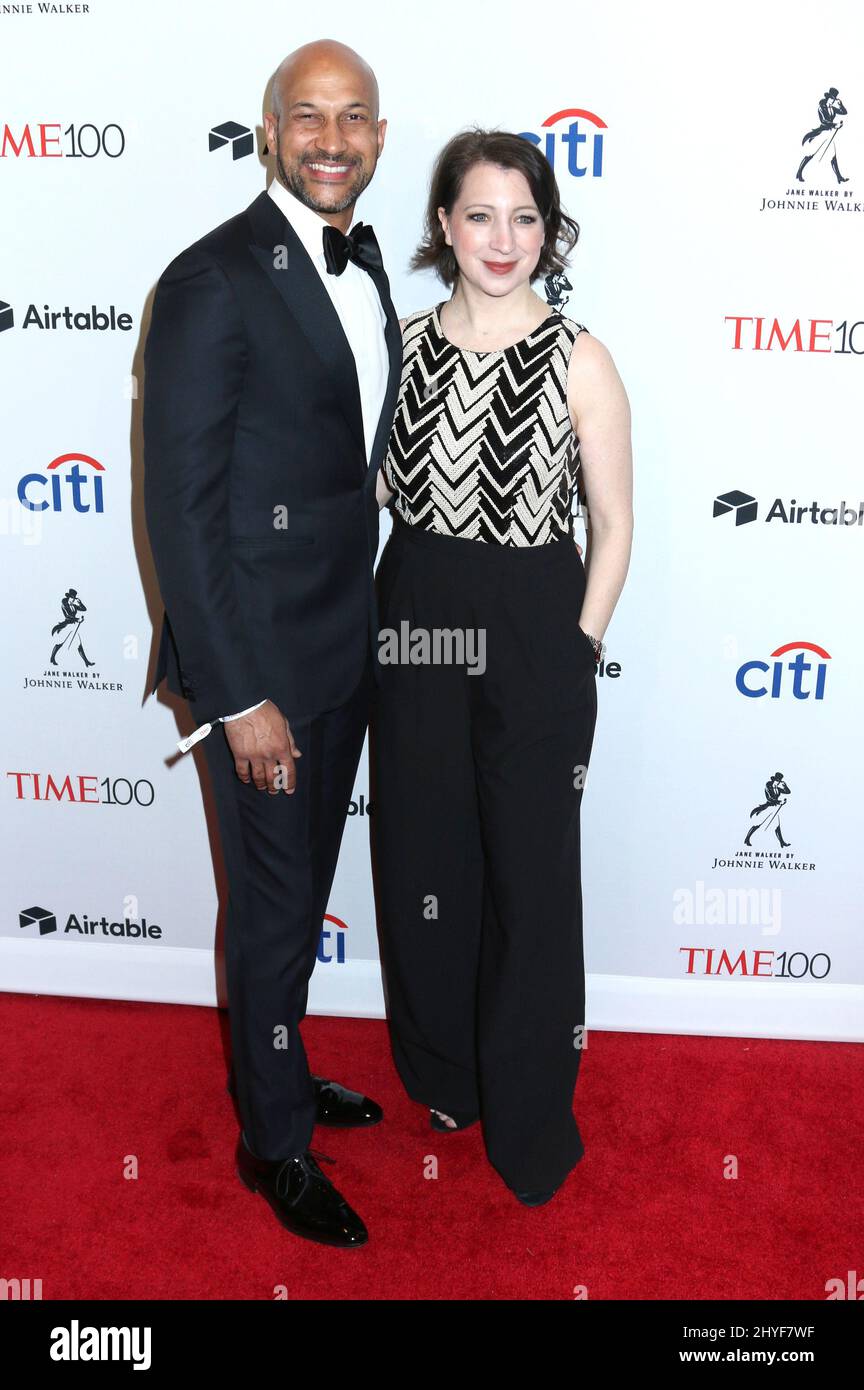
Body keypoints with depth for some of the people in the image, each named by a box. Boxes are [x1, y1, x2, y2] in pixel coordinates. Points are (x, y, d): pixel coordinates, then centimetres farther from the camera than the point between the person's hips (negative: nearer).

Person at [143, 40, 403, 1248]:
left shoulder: (365, 266, 9)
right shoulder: (213, 283, -16)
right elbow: (180, 506, -18)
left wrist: (365, 626, 13)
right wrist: (239, 696, -19)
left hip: (344, 648, 8)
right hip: (262, 660, -7)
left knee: (303, 887, 21)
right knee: (276, 903, 7)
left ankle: (274, 1068, 44)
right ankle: (275, 1139, 29)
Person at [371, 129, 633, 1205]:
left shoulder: (579, 360, -7)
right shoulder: (403, 340, 4)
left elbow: (613, 524, -3)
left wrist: (579, 650, -6)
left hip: (533, 629, -3)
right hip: (416, 618, 4)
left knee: (529, 874, 7)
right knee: (420, 861, 14)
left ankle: (530, 1120, 28)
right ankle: (444, 1068, 39)